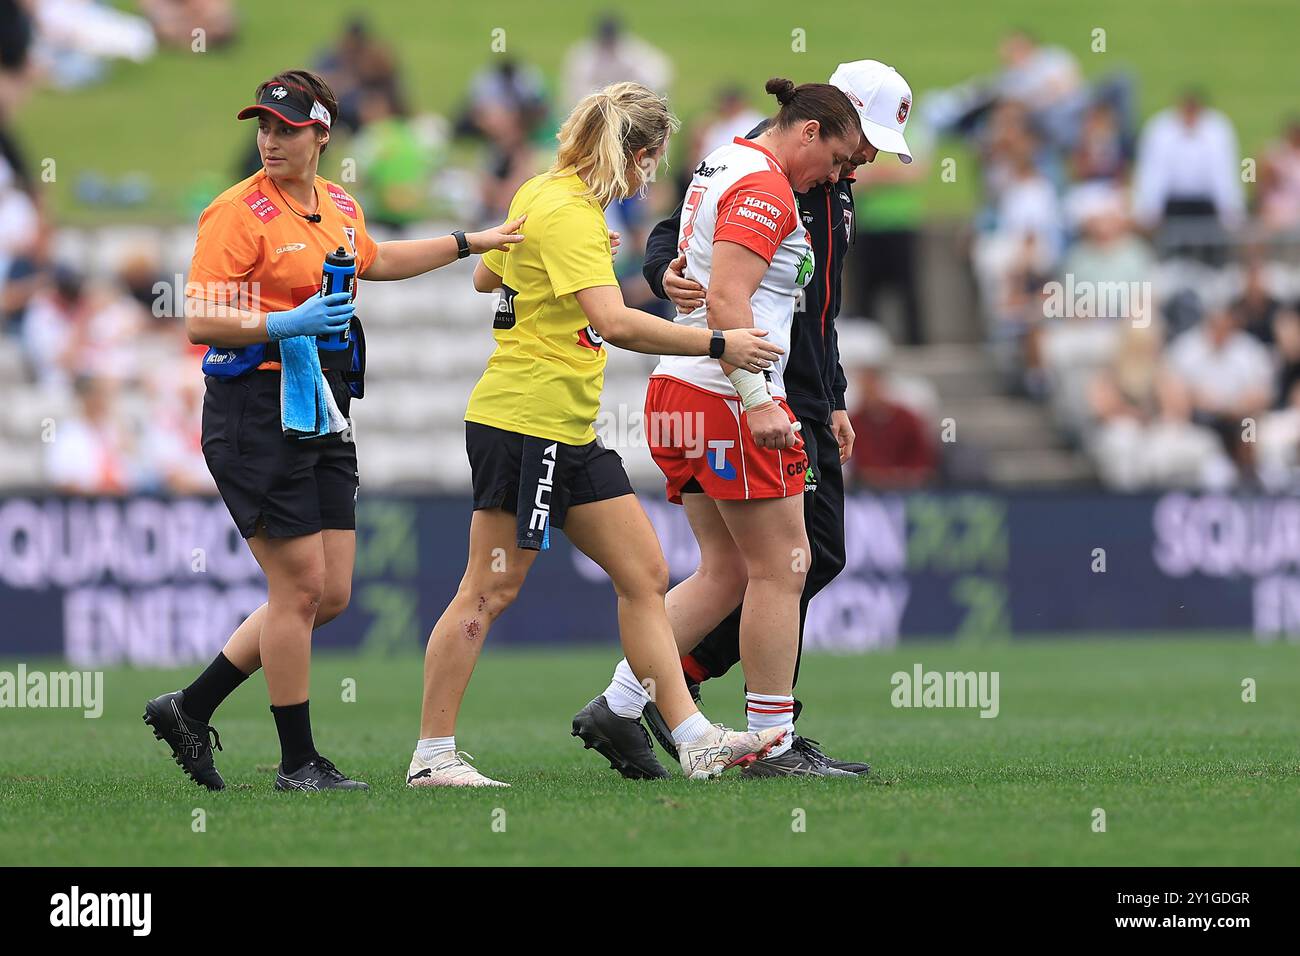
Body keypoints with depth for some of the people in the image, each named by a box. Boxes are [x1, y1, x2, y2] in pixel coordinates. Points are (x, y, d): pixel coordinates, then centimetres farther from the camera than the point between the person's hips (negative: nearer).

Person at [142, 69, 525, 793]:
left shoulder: (340, 207, 12)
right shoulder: (240, 213, -11)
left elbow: (375, 260, 35)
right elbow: (201, 323, -15)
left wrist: (468, 243, 35)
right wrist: (288, 324, -27)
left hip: (324, 417, 8)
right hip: (256, 416, -8)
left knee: (331, 594, 7)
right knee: (301, 586, -7)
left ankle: (190, 709, 16)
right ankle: (298, 761, 3)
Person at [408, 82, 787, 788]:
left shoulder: (542, 194, 11)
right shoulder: (569, 213, -18)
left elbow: (487, 276, 26)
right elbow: (616, 324, -31)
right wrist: (717, 345, -26)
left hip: (571, 435, 10)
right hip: (521, 421, -10)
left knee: (645, 575, 6)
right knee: (491, 589, -5)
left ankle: (695, 741, 5)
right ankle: (432, 755, 2)